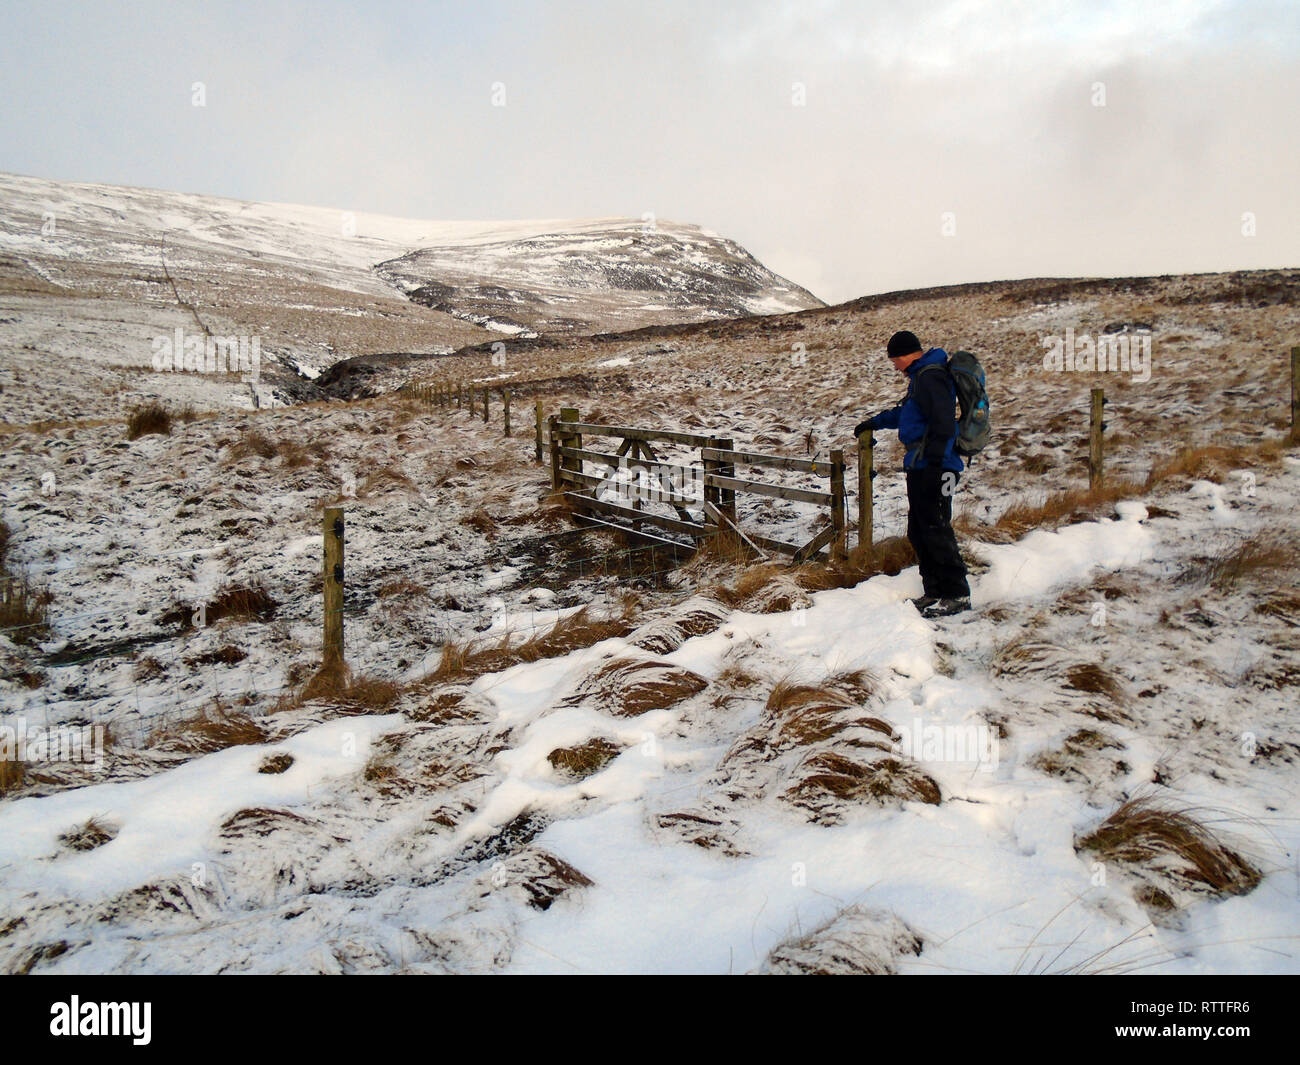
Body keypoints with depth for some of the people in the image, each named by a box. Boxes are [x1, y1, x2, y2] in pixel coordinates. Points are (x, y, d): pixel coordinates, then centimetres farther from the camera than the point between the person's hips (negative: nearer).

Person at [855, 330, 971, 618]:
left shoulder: (930, 377, -14)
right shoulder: (921, 376, 20)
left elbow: (944, 423, -23)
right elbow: (906, 412, 37)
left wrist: (935, 461, -24)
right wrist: (874, 422, 45)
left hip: (933, 470, -10)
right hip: (920, 468, 11)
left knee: (936, 532, -6)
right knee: (918, 532, 11)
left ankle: (957, 595, 1)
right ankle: (934, 592, 18)